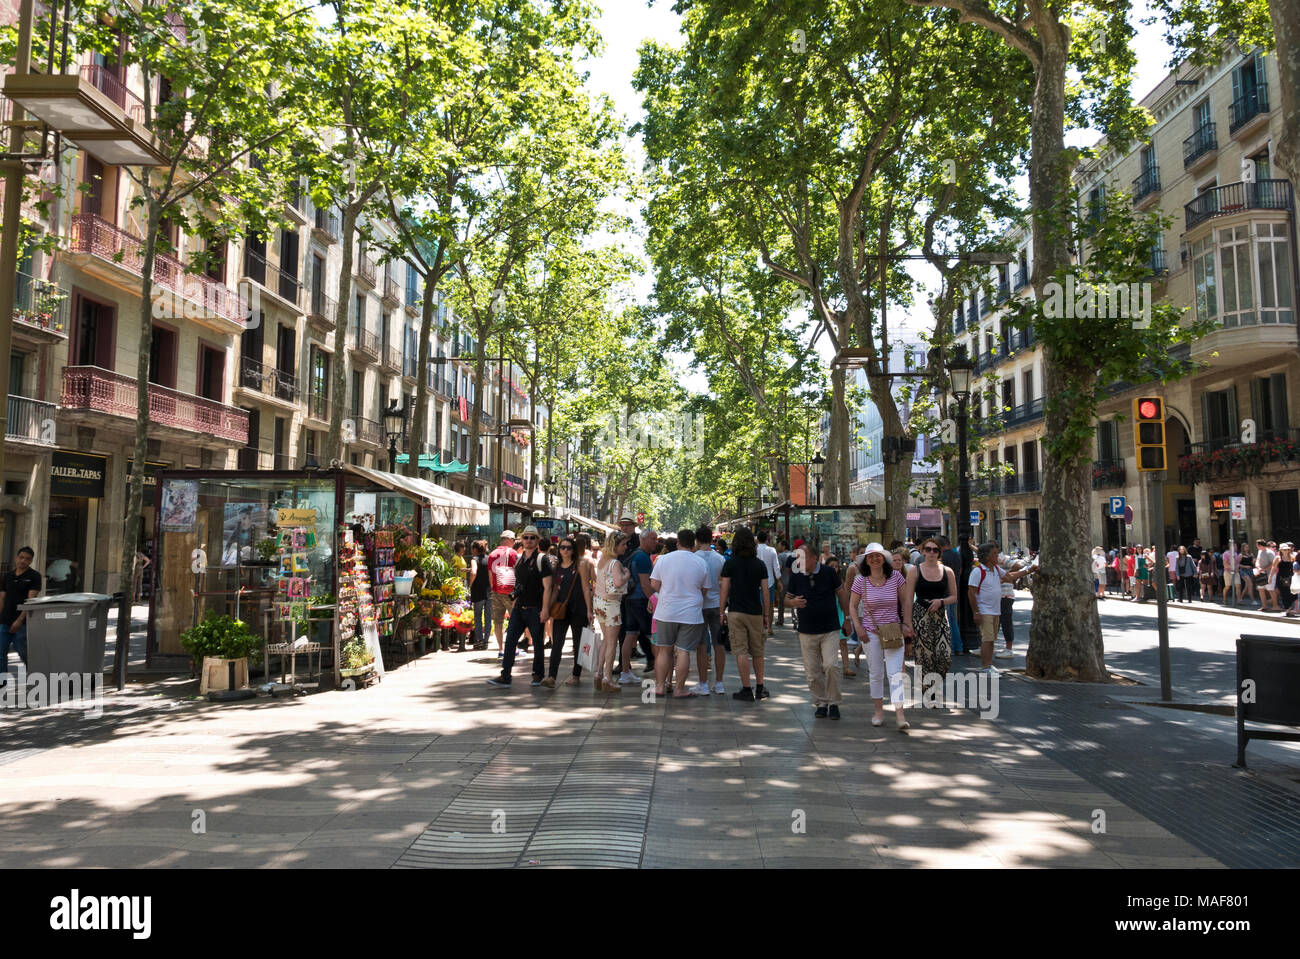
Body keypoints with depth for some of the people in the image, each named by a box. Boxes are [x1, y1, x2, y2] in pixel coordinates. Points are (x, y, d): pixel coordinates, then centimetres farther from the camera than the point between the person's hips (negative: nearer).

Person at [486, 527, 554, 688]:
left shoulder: (542, 559, -7)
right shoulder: (519, 559, 13)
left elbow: (547, 587, -12)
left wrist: (545, 610, -17)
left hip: (535, 609, -6)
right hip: (519, 607, 6)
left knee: (537, 643, 6)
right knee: (510, 641, -1)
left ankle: (538, 674, 21)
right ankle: (505, 677, 1)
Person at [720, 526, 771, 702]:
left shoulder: (730, 564, -4)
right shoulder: (760, 564, 1)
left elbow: (724, 590, -4)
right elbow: (765, 592, 3)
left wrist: (722, 612, 5)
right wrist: (766, 614, 11)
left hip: (736, 612, -2)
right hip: (756, 613, 2)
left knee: (741, 652, 0)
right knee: (758, 651, 14)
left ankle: (747, 690, 0)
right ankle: (760, 688, 20)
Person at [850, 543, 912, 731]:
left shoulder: (895, 576, -3)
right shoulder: (860, 581, -4)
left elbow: (906, 601, 5)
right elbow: (853, 606, 5)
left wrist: (907, 624, -1)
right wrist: (858, 627, -5)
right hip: (871, 632, 1)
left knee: (895, 673, -9)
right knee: (876, 674, 8)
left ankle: (900, 716, -11)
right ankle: (878, 712, 20)